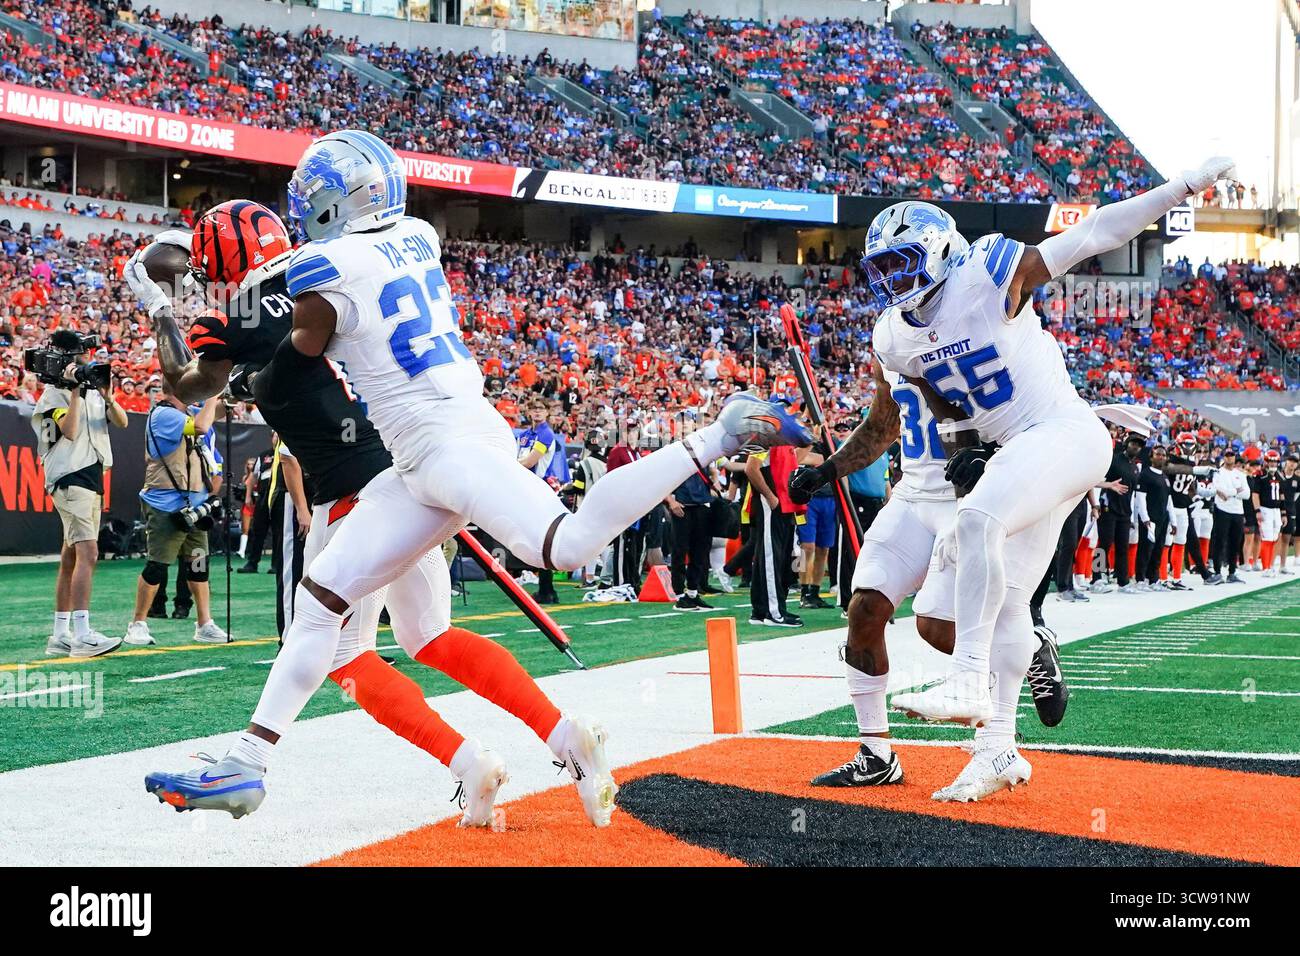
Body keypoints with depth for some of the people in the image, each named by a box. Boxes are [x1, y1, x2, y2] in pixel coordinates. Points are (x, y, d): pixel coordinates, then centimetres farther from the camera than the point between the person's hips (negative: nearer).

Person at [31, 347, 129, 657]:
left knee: (70, 559, 8)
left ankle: (59, 637, 10)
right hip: (70, 478, -8)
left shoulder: (93, 394, 17)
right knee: (87, 552, -20)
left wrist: (107, 396, -10)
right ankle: (82, 635, -26)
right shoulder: (53, 395, -2)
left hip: (93, 479, 8)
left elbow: (121, 422, 6)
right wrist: (75, 391, -14)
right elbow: (70, 431, -15)